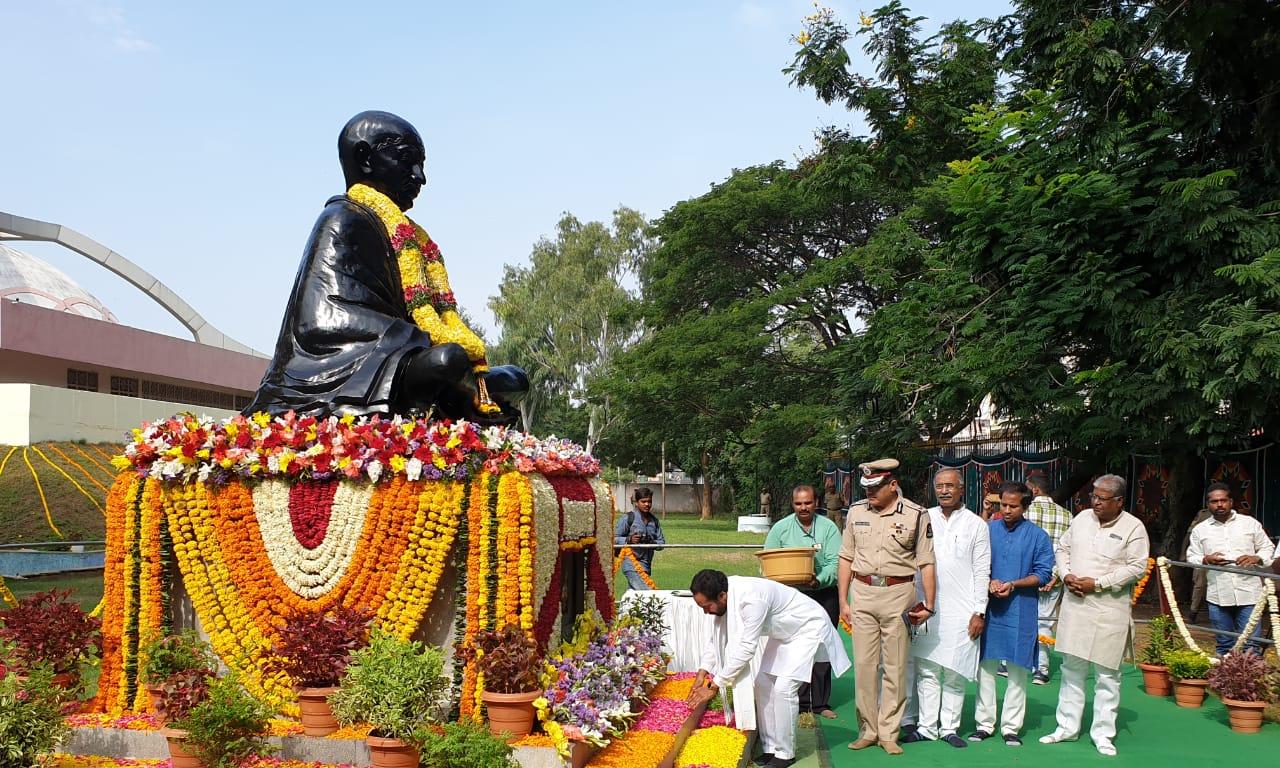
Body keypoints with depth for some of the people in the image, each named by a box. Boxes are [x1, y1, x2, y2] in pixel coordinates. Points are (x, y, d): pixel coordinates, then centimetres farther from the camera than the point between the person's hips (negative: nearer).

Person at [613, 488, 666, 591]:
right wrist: (629, 540, -20)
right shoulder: (628, 518, -5)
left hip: (647, 565, 6)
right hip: (632, 564, -6)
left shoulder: (654, 520, 11)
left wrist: (652, 542, -10)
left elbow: (662, 542, 10)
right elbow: (614, 539, -5)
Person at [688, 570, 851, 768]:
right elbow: (718, 637, 1)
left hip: (808, 627, -9)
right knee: (762, 684, 4)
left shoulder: (751, 599, -39)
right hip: (784, 632, 9)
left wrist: (714, 686, -30)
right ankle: (770, 748, 15)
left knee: (784, 687, -16)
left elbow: (746, 648, -36)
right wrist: (702, 673, -9)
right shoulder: (723, 598, -12)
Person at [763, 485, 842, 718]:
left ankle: (820, 703, 13)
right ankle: (799, 702, 6)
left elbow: (836, 562, -6)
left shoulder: (828, 528, 2)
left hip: (824, 594, 0)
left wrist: (819, 580, -23)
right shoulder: (780, 528, 4)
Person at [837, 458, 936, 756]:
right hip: (863, 594, 3)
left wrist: (928, 605, -5)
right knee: (864, 664, 5)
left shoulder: (916, 516, -4)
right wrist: (843, 602, 7)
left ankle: (888, 733, 13)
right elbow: (846, 559, 10)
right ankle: (868, 730, 16)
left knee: (895, 667, 3)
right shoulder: (856, 512, 5)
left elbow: (926, 564, -1)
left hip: (898, 595, -2)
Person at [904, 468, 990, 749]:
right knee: (927, 670, 5)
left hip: (960, 610, -1)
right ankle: (927, 726, 13)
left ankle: (949, 728, 14)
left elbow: (982, 572, 3)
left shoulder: (975, 524, 3)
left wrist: (979, 612, -3)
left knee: (954, 673, 3)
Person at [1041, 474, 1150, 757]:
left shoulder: (1133, 528, -6)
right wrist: (1066, 575, -2)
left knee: (1107, 674, 3)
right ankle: (1067, 727, 21)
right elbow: (1063, 548, 17)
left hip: (1110, 608, -4)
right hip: (1075, 604, 4)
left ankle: (1103, 734, 15)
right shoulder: (1082, 518, 9)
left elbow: (1137, 567, -11)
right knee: (1072, 668, 10)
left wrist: (1097, 583, -15)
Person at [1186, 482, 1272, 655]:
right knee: (1224, 645, 9)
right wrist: (1206, 560, -11)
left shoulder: (1250, 523, 8)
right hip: (1218, 596, 1)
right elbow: (1192, 558, 10)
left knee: (1251, 644, -3)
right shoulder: (1200, 530, 10)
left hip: (1248, 594, -1)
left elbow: (1268, 549, 11)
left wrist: (1256, 558, -10)